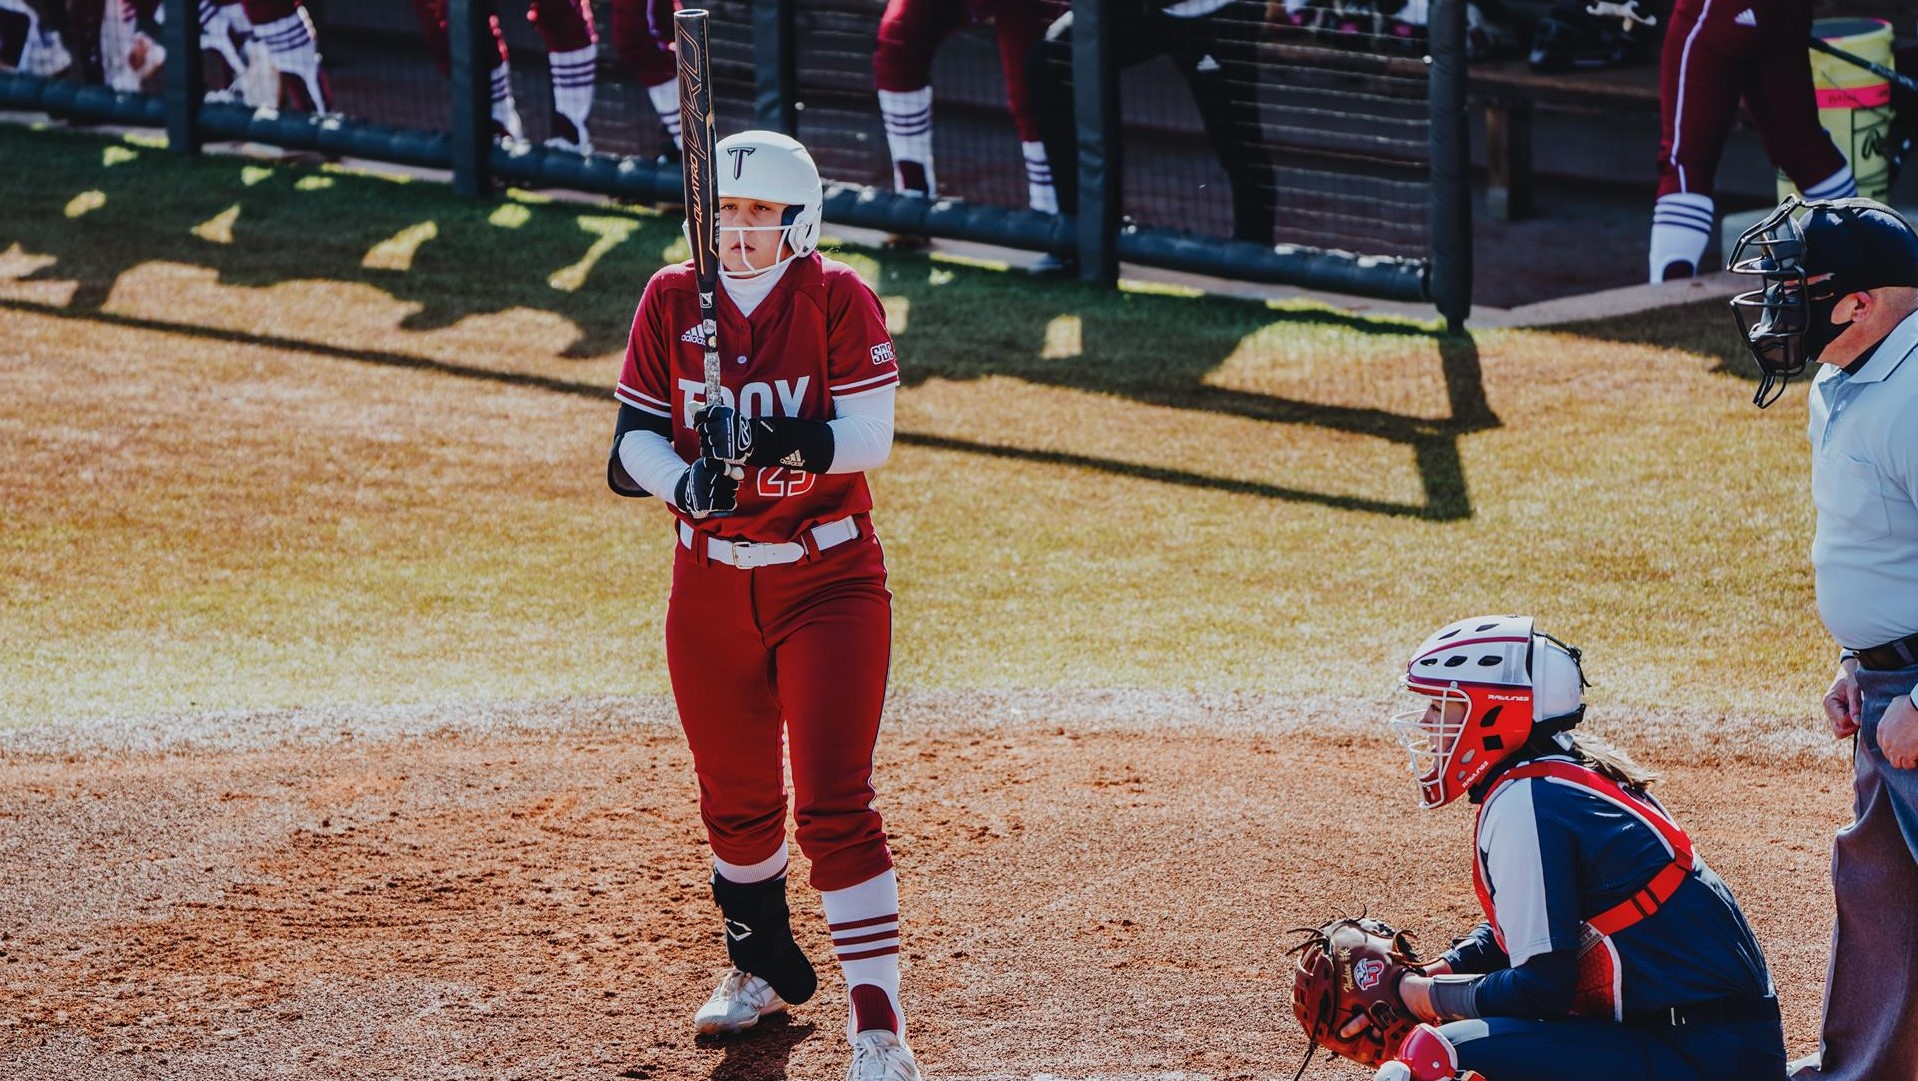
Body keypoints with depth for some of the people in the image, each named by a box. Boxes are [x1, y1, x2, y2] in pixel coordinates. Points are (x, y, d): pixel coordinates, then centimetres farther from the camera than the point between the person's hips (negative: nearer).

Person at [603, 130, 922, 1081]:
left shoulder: (837, 299, -7)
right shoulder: (671, 301, 2)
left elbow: (870, 436, -15)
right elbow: (631, 440, -2)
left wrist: (783, 443, -32)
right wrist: (686, 479, -22)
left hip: (830, 580, -4)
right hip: (711, 584, 4)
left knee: (834, 803, -12)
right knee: (736, 800, 15)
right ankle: (765, 969, 38)